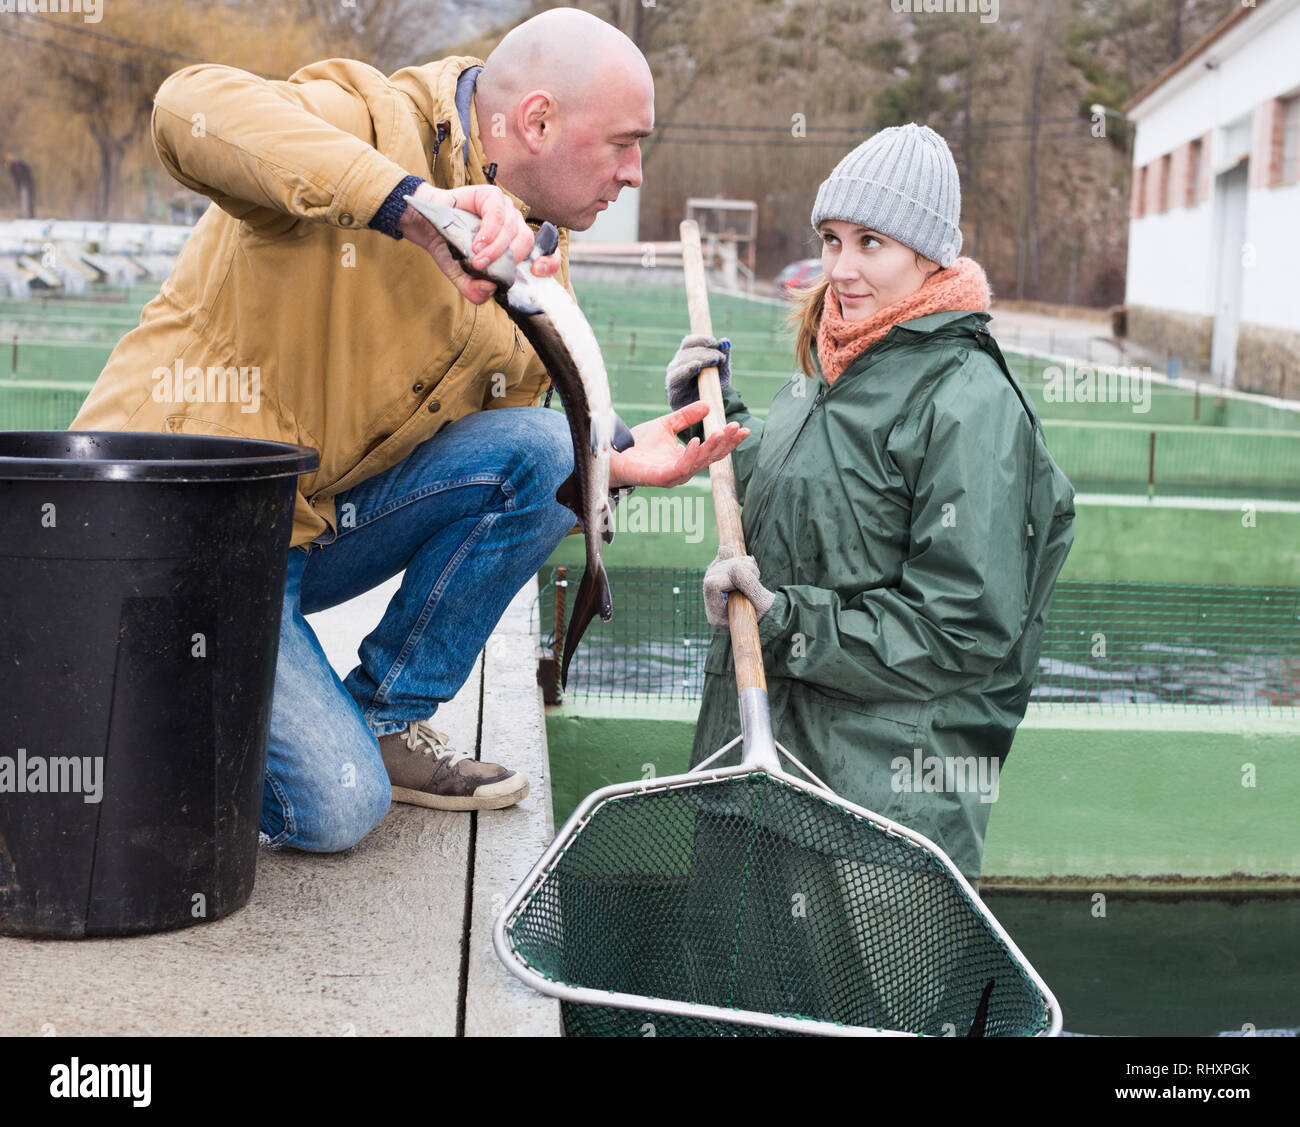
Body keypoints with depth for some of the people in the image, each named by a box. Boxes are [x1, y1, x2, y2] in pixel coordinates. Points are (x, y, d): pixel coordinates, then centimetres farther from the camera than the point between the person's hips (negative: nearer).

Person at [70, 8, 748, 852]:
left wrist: (614, 462, -9)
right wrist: (410, 201, -47)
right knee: (334, 807, -19)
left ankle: (385, 720, 0)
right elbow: (191, 109, -36)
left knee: (546, 446, -13)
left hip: (315, 525, 7)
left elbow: (515, 461, 13)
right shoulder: (371, 122, -15)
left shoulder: (529, 263, 7)